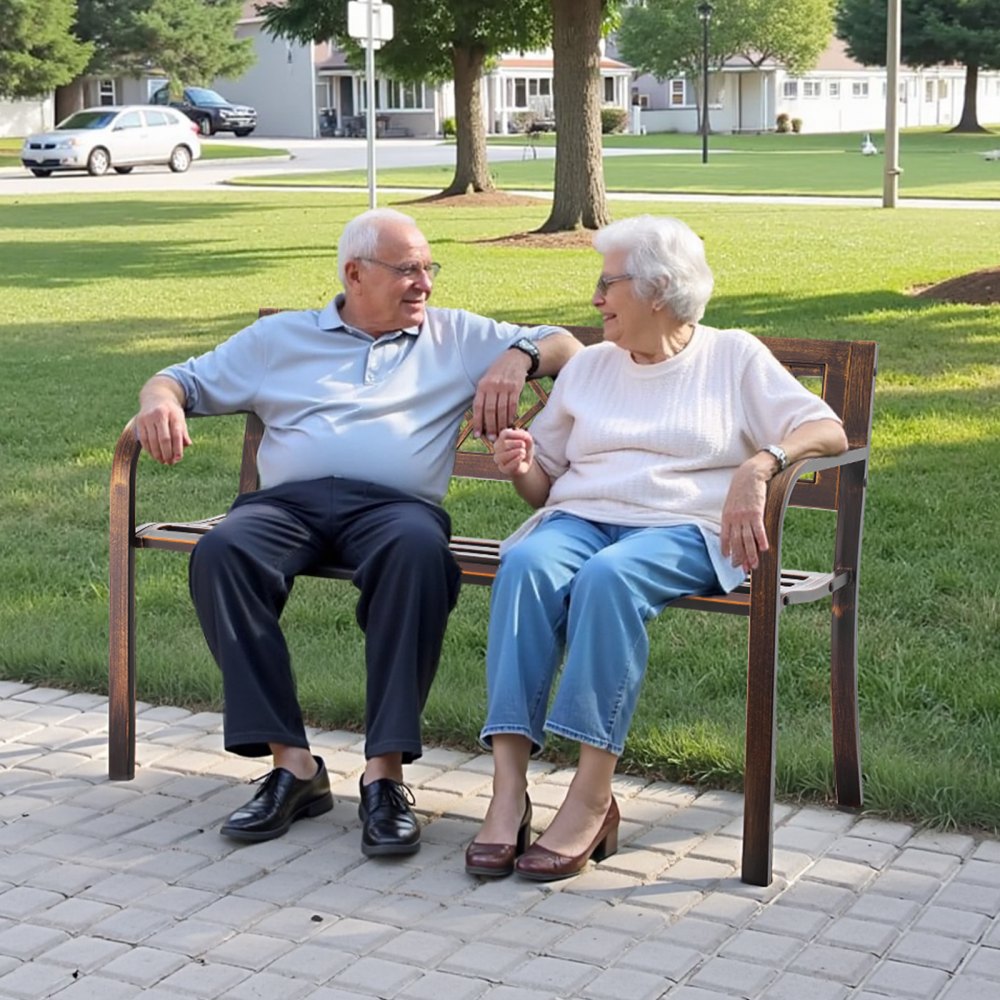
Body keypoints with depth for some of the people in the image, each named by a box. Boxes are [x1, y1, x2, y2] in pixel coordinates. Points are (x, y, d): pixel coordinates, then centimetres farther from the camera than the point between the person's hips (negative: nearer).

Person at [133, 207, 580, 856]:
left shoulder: (457, 336, 25)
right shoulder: (280, 337, 26)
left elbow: (566, 346, 25)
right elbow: (188, 379, 26)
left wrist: (519, 356, 3)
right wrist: (161, 401, 1)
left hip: (394, 504, -1)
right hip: (288, 502, 1)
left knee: (420, 549, -39)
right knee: (221, 553, -33)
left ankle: (386, 771, -35)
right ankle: (292, 764, -30)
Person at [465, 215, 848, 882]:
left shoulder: (734, 357, 12)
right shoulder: (590, 366, 24)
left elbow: (829, 432, 1)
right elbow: (545, 482, 26)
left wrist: (760, 463, -18)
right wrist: (520, 466, 2)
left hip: (681, 528, -3)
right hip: (579, 519, 4)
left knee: (608, 576, -38)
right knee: (526, 565, -32)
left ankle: (592, 796, -37)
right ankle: (509, 791, -38)